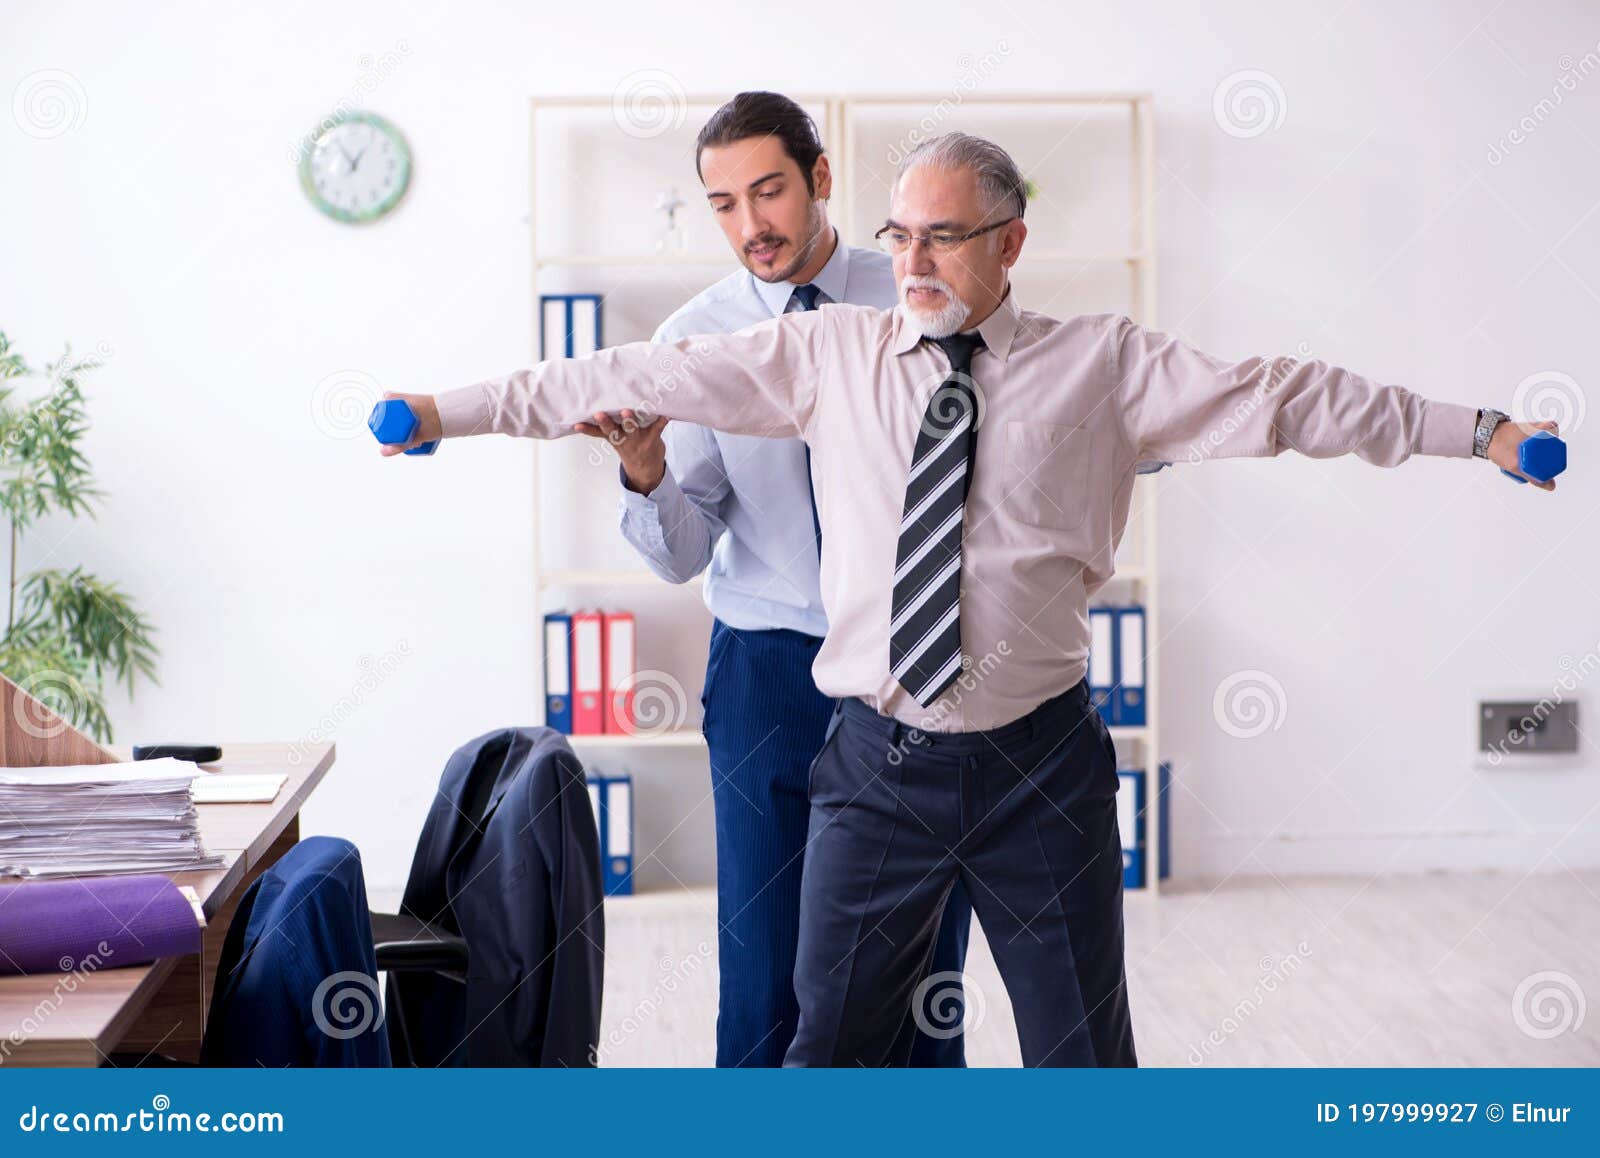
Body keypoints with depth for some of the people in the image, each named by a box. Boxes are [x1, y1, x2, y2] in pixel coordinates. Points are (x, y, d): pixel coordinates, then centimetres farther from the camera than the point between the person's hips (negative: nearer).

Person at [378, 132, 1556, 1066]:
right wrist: (450, 410, 3)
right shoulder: (828, 355, 3)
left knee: (1083, 1049, 9)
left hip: (1040, 768, -1)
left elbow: (1285, 396, 0)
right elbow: (651, 376, 3)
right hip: (878, 764, 1)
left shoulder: (1104, 363, 0)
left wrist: (1482, 429, -2)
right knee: (830, 1045, 9)